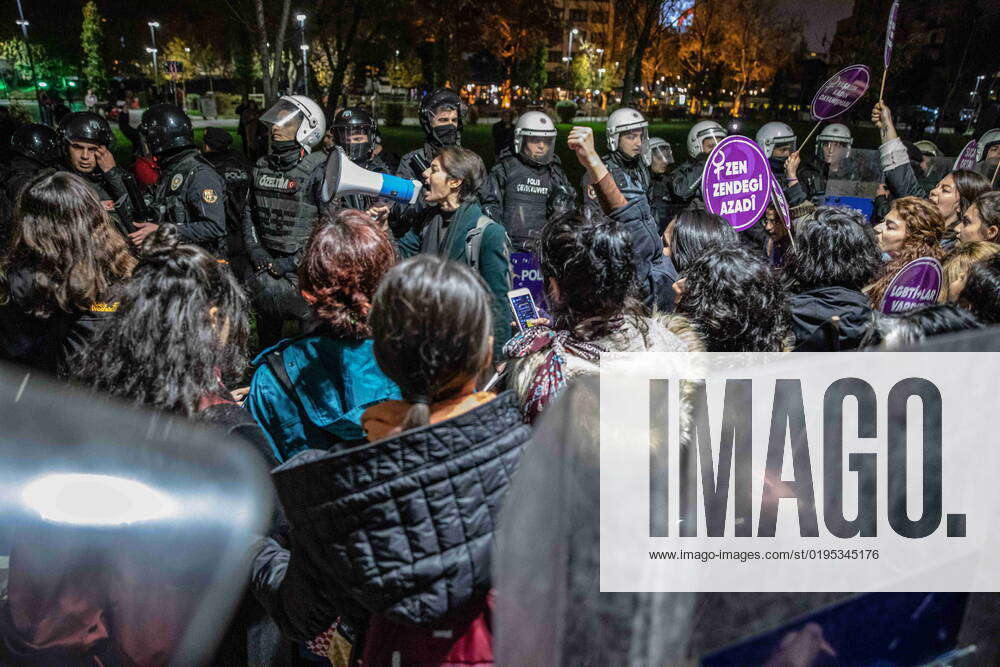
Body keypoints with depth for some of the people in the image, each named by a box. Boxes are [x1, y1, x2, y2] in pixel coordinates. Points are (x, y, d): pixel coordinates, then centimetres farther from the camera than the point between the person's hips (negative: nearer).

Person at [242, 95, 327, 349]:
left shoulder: (317, 171, -10)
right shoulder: (262, 167, 10)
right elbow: (250, 214, 19)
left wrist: (293, 262, -14)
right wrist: (256, 252, 4)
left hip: (303, 268, -6)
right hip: (267, 263, 6)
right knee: (267, 334, 16)